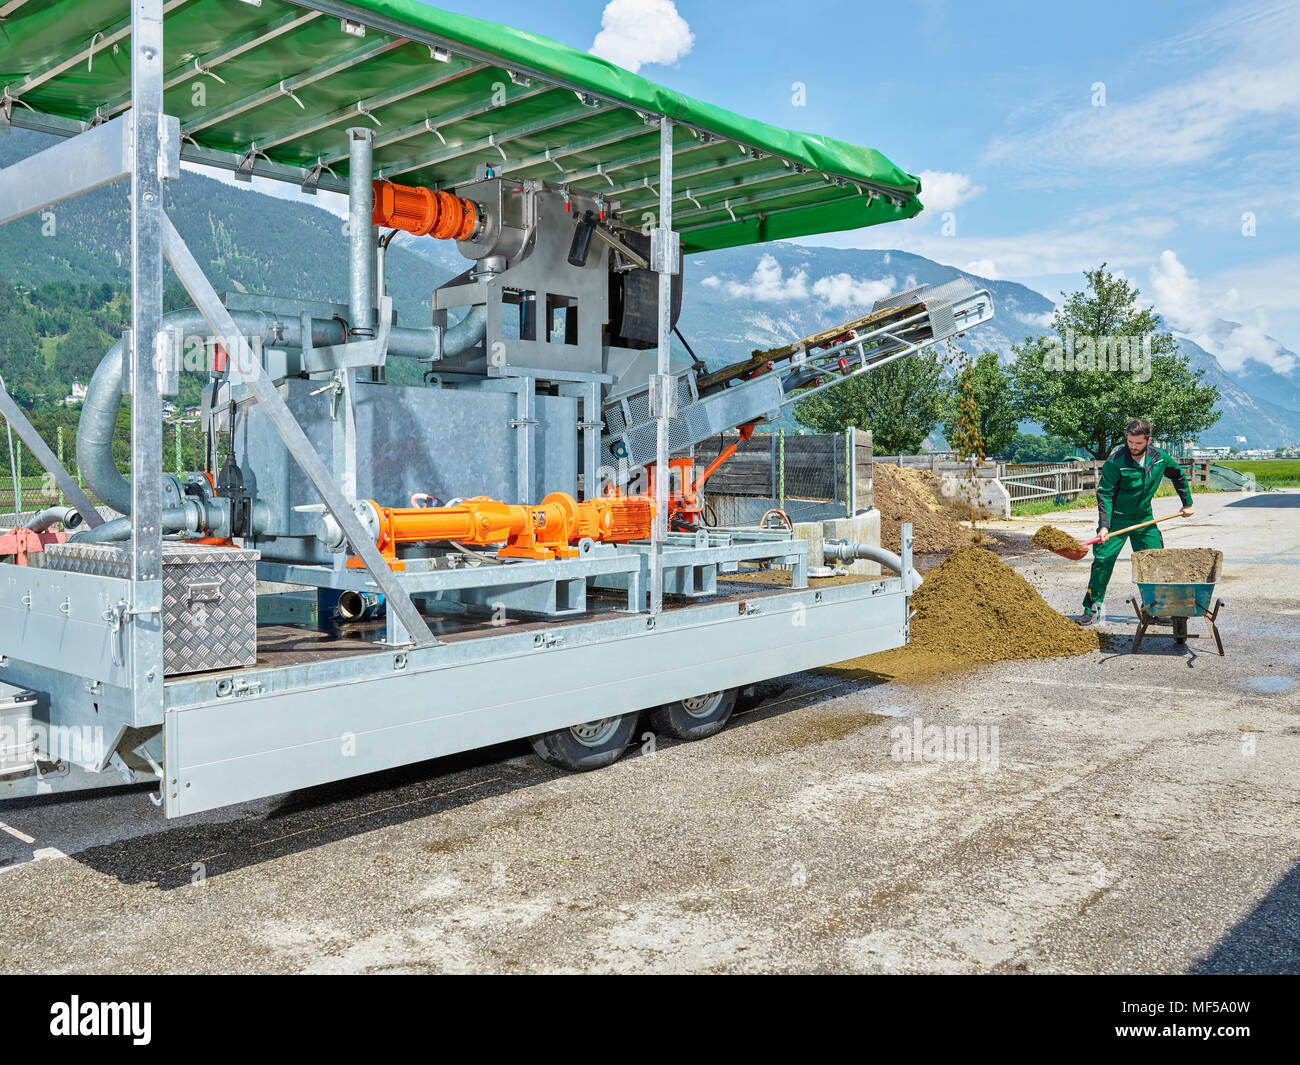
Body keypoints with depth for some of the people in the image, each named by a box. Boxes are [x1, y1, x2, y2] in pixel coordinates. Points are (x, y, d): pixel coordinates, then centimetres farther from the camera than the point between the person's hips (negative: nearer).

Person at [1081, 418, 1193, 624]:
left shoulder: (1159, 457, -6)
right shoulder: (1116, 461, -19)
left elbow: (1178, 475, 15)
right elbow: (1105, 493, -18)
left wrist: (1187, 504, 20)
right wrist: (1104, 525, -27)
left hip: (1144, 518, 4)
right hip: (1117, 517, -4)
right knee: (1103, 559, -10)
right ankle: (1092, 608, 0)